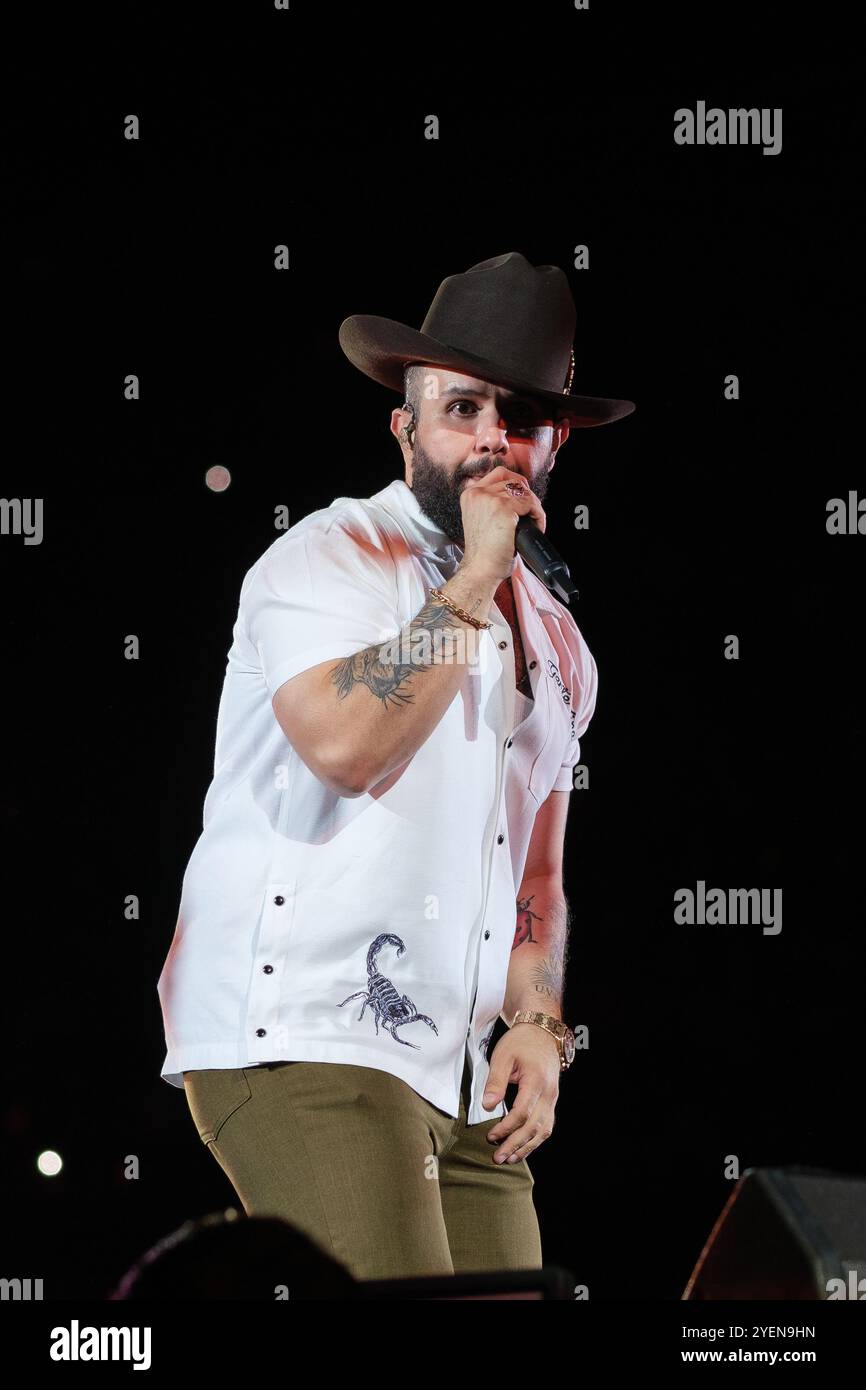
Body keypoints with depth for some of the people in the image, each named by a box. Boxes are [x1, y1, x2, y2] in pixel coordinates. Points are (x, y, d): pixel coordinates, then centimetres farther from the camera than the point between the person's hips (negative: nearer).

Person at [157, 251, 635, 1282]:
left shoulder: (555, 643, 20)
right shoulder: (329, 556, -1)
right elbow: (342, 741, -21)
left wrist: (538, 1023, 9)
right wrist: (473, 582, -11)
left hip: (457, 1078, 7)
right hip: (300, 1042, -7)